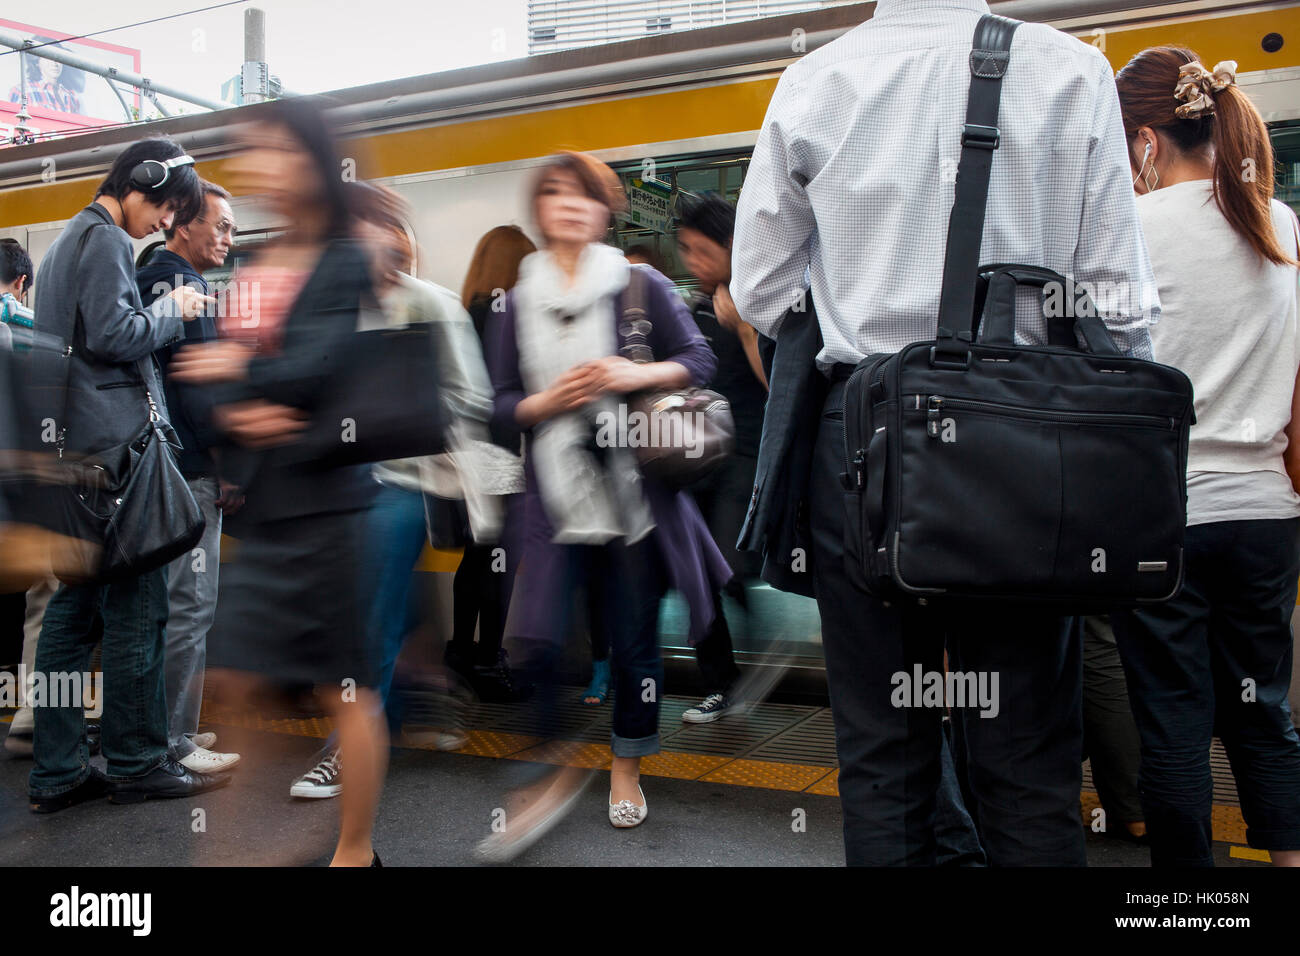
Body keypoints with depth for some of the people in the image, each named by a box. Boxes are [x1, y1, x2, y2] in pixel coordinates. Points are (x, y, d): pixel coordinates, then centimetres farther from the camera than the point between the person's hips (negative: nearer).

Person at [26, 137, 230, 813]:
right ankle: (137, 763, 6)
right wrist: (171, 309, -4)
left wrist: (161, 312, 17)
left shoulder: (68, 239, 23)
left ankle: (56, 772, 14)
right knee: (136, 607, -3)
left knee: (74, 606, 9)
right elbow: (113, 334, -19)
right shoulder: (106, 239, -8)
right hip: (114, 444, -10)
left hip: (71, 448, 10)